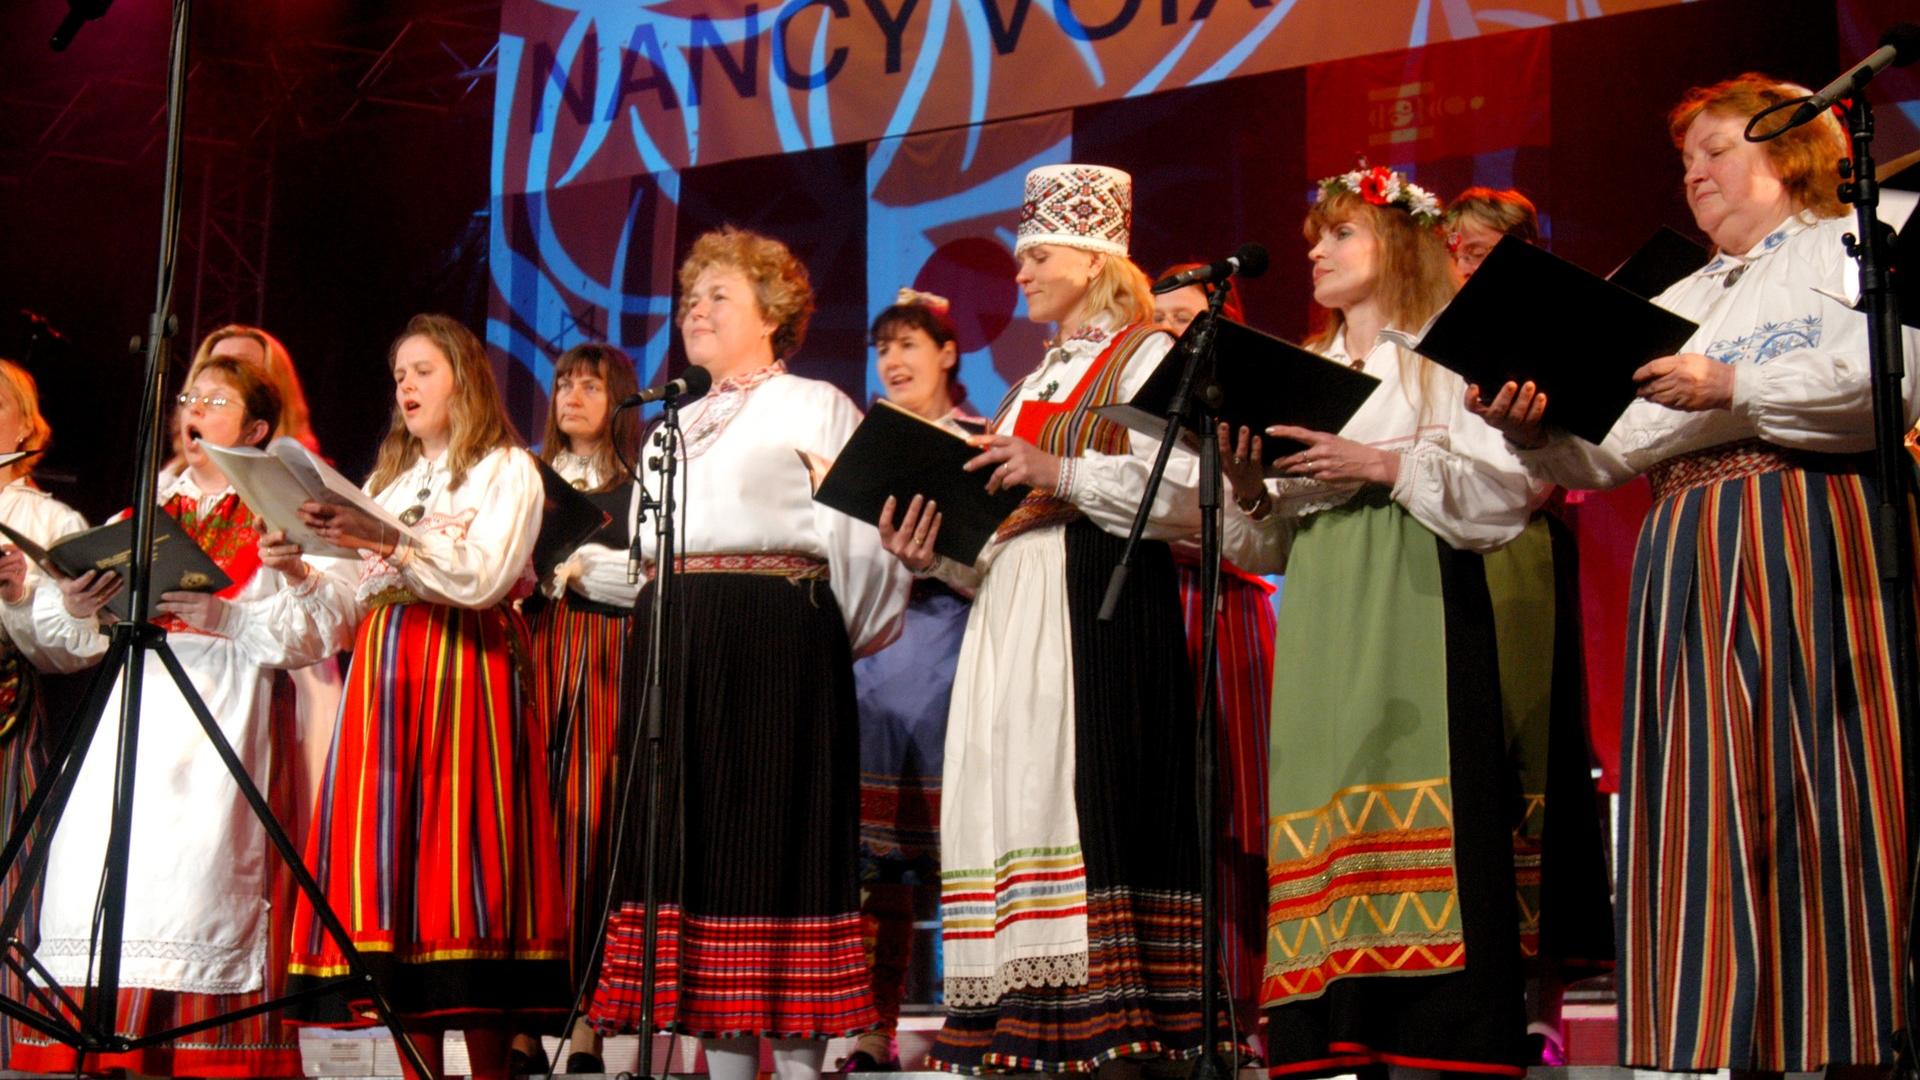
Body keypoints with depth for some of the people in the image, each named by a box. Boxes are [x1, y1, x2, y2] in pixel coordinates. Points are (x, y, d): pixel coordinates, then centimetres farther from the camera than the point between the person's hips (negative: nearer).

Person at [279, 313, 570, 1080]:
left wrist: (391, 540, -21)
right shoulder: (388, 476, 23)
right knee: (389, 854, -2)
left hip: (466, 670, -6)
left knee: (463, 855, -11)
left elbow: (484, 577, -12)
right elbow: (358, 596, 17)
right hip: (385, 672, 6)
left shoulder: (508, 470, 3)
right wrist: (303, 569, 0)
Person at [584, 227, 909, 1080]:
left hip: (776, 646, -7)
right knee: (699, 840, 4)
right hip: (678, 648, 7)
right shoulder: (677, 427, 25)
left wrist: (844, 636, -7)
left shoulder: (815, 408, 1)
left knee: (776, 843, -7)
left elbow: (856, 538, -6)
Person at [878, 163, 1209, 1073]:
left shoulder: (1145, 354, 4)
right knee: (1009, 807, -1)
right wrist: (935, 555, 6)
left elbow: (1188, 493, -11)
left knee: (1088, 804, -17)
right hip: (1011, 620, 8)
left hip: (1101, 612, -8)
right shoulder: (1036, 383, 27)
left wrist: (1061, 473, -18)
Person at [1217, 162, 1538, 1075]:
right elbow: (1271, 546, 21)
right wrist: (1249, 490, 0)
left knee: (1414, 800, -14)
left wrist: (1386, 466, -13)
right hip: (1321, 620, 6)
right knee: (1324, 811, -3)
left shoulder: (1446, 357, 7)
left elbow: (1508, 487, -6)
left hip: (1416, 606, -5)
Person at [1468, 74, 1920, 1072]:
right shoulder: (1673, 304, 28)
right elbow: (1607, 455, 17)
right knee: (1704, 811, -3)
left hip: (1816, 534, -5)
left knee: (1822, 795, -10)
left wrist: (1732, 388, -15)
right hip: (1691, 553, 6)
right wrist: (1533, 430, -3)